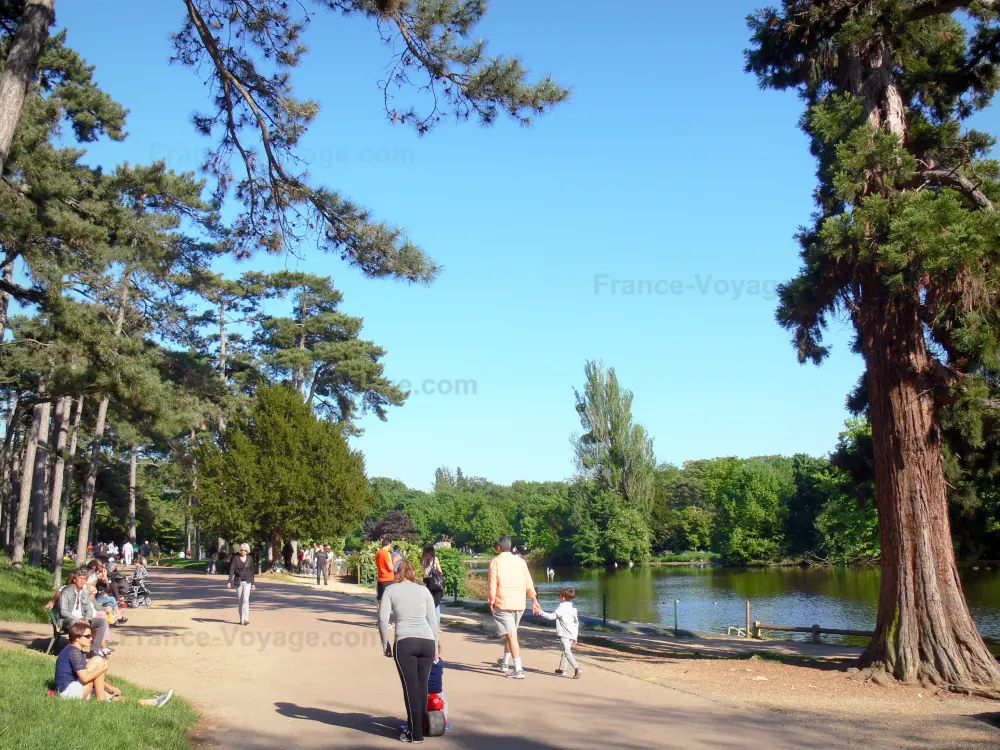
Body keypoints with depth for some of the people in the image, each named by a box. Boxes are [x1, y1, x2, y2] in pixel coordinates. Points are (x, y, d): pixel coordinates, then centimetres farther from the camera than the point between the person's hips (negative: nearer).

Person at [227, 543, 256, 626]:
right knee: (239, 601, 7)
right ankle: (241, 619, 16)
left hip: (247, 581, 0)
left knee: (245, 599, -13)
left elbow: (252, 571, 8)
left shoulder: (250, 558, 2)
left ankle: (245, 619, -20)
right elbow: (232, 570, -9)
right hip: (238, 581, 0)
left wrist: (253, 583, 10)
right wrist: (229, 582, -19)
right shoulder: (236, 558, -4)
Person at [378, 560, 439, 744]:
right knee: (422, 685, 13)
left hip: (405, 643, -3)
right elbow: (433, 620, 15)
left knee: (411, 687, 2)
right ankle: (418, 726, 19)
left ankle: (415, 733, 4)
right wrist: (435, 646, 22)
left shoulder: (391, 590, 10)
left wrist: (385, 644, 10)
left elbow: (383, 619, 1)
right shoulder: (424, 590, 16)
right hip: (427, 641, 3)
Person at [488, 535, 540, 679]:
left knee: (511, 635, -7)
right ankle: (505, 663, 36)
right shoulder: (520, 561, 7)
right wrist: (534, 600, 14)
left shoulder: (496, 562, -5)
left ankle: (519, 670, -15)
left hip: (503, 603, -5)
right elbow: (528, 583, 8)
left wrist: (491, 601, 4)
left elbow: (492, 584, -7)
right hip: (519, 604, 5)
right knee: (510, 633, 22)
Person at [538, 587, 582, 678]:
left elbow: (552, 616, -11)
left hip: (565, 634, -8)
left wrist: (541, 612, 1)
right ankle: (562, 668, 31)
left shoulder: (562, 607, -8)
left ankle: (577, 668, -28)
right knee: (565, 651, 21)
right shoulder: (573, 609, 16)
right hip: (572, 634, 8)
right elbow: (577, 623, 19)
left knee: (567, 651, -13)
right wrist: (575, 637, 25)